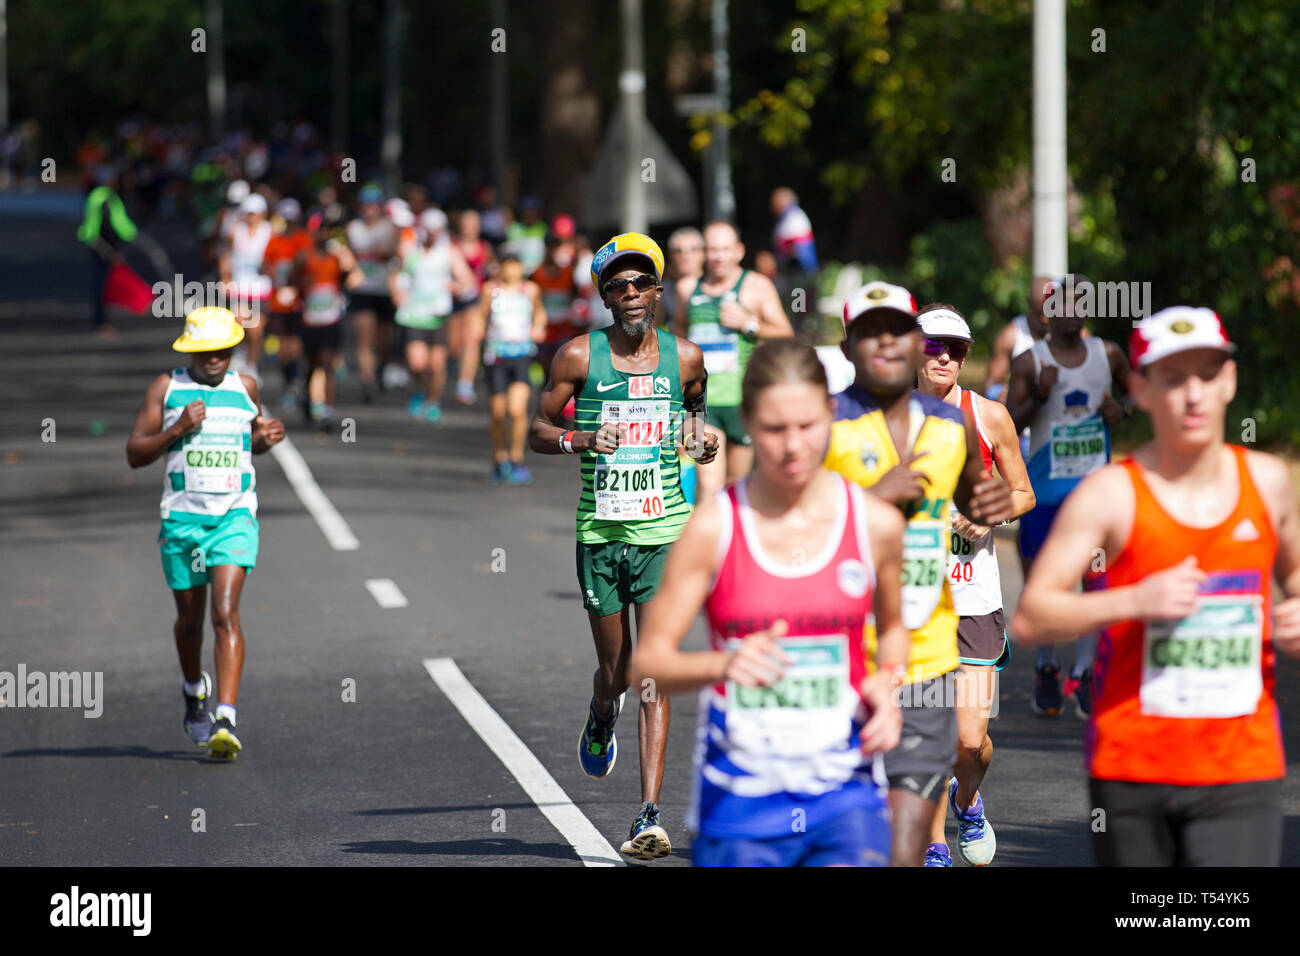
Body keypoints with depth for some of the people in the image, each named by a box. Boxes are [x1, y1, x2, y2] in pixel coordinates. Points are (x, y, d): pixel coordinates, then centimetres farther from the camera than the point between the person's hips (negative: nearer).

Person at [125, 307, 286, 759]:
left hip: (235, 517, -1)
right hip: (182, 518, 1)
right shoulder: (166, 388, 1)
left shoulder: (245, 388, 8)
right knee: (189, 616, 13)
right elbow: (134, 454, -1)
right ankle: (195, 692, 43)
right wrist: (177, 429, -15)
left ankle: (226, 721, -24)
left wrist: (264, 439, 4)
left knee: (225, 612, -16)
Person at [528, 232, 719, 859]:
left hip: (665, 531, 0)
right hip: (600, 531, 0)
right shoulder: (579, 356, -2)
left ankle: (650, 816, -11)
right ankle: (601, 720, 48)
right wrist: (578, 440, -16)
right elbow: (537, 431, 4)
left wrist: (702, 437, 3)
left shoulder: (685, 358, 3)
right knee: (615, 671, 9)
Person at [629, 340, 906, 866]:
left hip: (845, 795, 0)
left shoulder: (875, 524, 1)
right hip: (739, 799, 0)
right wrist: (722, 665, -26)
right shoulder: (714, 527, -5)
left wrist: (887, 684, -1)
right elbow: (646, 664, -6)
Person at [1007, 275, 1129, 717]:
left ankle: (1083, 673, -1)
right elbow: (1008, 424, -6)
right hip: (1045, 485, -1)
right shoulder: (1029, 362, -3)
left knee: (1095, 576, -7)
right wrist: (1038, 398, -23)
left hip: (1095, 482, 1)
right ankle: (1046, 668, 22)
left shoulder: (1107, 355, 5)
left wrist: (1121, 410, -3)